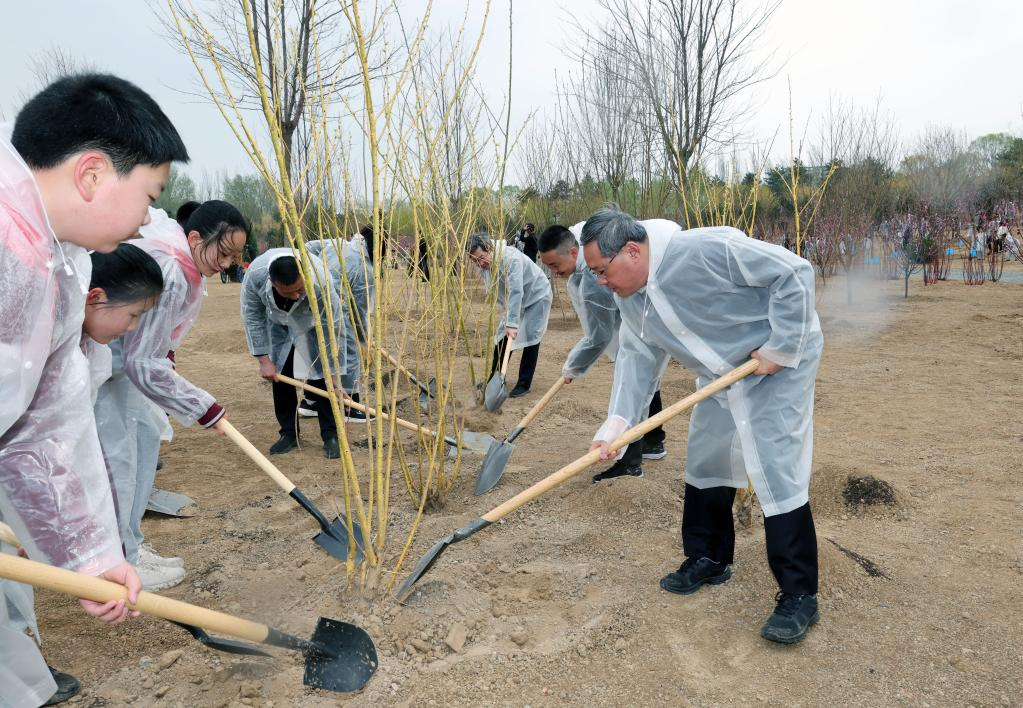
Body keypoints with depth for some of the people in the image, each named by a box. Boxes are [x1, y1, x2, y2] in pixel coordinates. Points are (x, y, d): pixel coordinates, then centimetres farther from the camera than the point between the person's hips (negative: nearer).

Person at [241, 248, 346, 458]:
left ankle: (330, 435, 2)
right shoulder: (255, 275, -36)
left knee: (322, 376, -10)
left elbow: (334, 329, -32)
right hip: (278, 320, 3)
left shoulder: (320, 282, -43)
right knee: (280, 374, 1)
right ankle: (289, 433, 16)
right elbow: (253, 317, -18)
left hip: (314, 320, -3)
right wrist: (264, 359, -18)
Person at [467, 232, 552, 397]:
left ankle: (524, 384, -5)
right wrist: (506, 318, -5)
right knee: (502, 335, 6)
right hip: (513, 300, 7)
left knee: (530, 337, -12)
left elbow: (516, 292, -42)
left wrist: (512, 323, -46)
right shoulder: (484, 265, -14)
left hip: (537, 296, -7)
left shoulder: (510, 258, -37)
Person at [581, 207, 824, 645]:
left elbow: (795, 273, -27)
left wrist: (780, 348, -24)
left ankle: (799, 596, 3)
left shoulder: (707, 249, -33)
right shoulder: (628, 295, -6)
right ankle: (708, 559, 31)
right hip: (721, 373, 8)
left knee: (777, 474, -10)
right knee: (704, 465, 12)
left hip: (778, 364, -8)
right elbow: (637, 355, -5)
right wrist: (617, 422, -18)